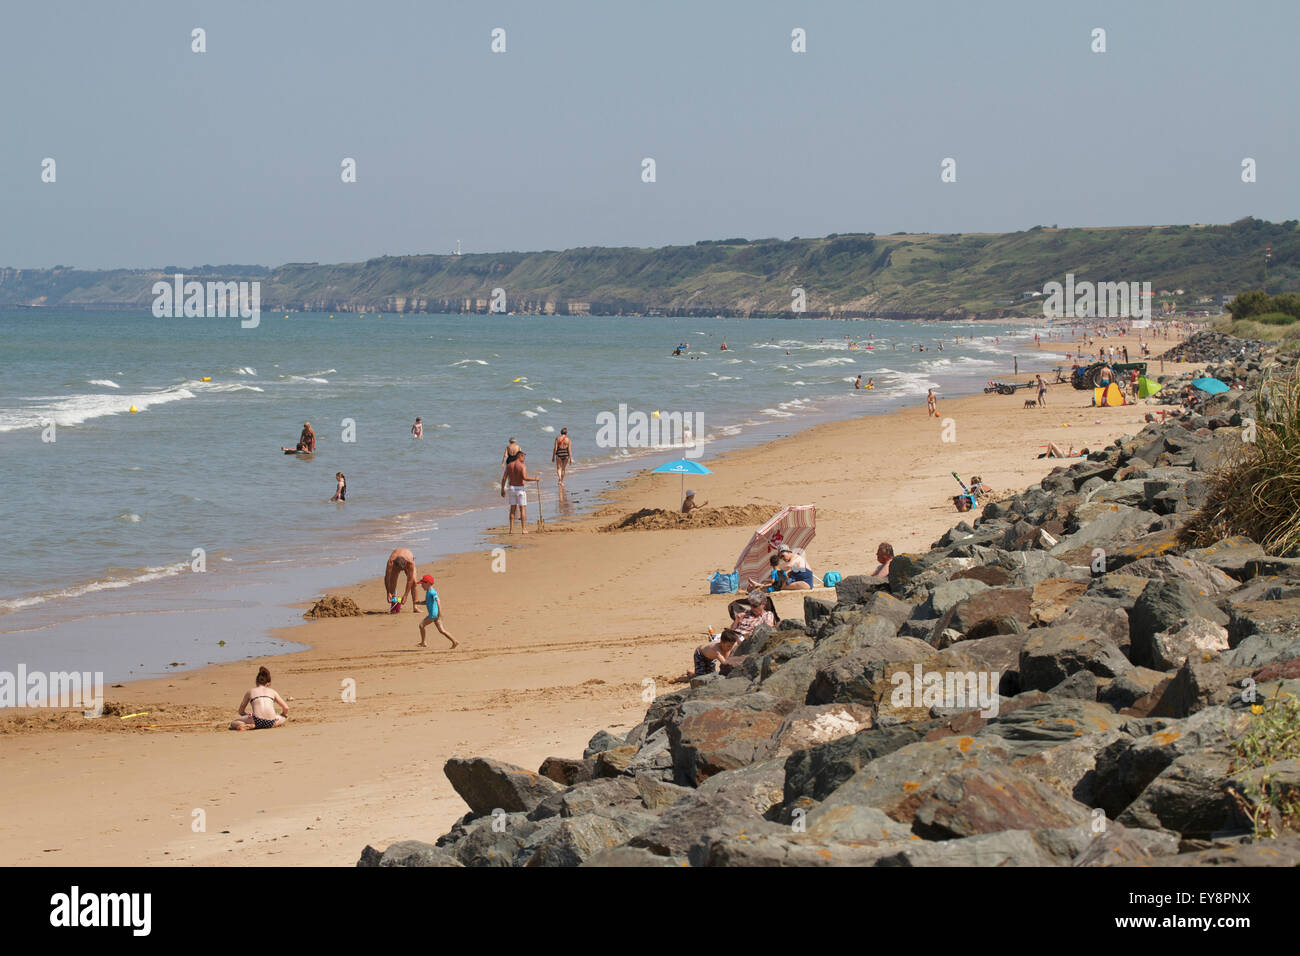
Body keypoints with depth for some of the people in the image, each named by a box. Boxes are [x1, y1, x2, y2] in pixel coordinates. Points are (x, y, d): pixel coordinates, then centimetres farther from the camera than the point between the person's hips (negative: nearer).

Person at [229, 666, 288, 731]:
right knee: (282, 718, 36)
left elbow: (241, 711, 26)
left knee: (233, 723, 22)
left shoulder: (249, 692, 23)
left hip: (257, 720, 0)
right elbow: (286, 708, 23)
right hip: (270, 722, 0)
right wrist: (284, 716, 42)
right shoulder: (272, 691, 23)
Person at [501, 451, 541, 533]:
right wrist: (535, 479, -13)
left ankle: (511, 529, 9)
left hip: (512, 488, 5)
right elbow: (524, 477, -25)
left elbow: (504, 478, 3)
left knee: (512, 509, 11)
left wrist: (502, 489, 9)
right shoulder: (523, 466, -11)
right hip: (520, 488, -5)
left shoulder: (509, 465, 5)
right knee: (523, 509, 2)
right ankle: (524, 529, -1)